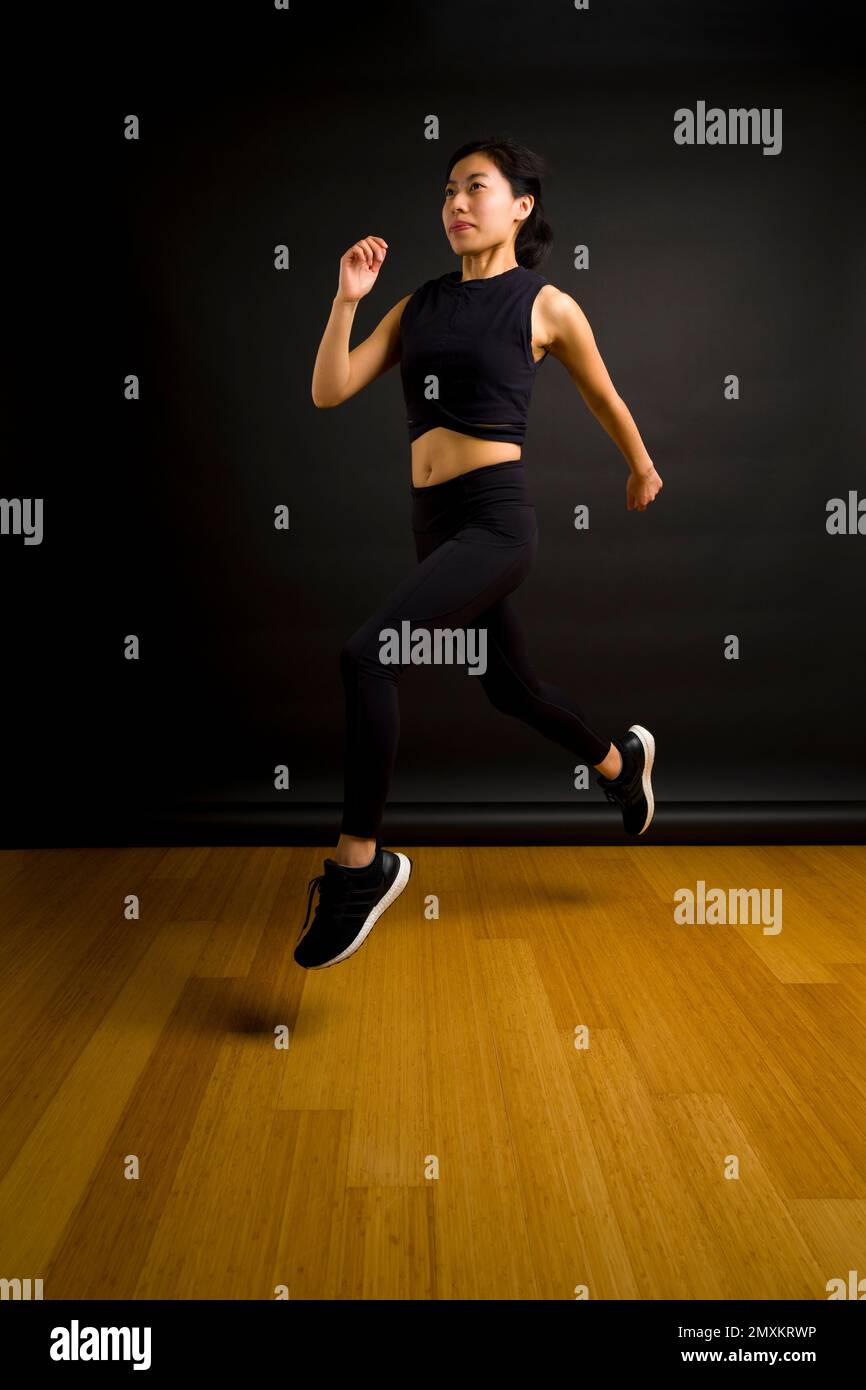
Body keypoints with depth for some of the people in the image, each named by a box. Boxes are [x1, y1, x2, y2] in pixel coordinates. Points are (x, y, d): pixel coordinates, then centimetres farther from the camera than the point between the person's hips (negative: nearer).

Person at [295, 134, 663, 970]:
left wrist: (641, 467, 29)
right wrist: (347, 298, -5)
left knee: (366, 655, -25)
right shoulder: (419, 305, 12)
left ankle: (360, 863, -11)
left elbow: (603, 398, 16)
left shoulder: (546, 306, 0)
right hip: (433, 521, 7)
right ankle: (621, 761, 51)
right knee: (511, 690, 22)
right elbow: (329, 392, 5)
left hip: (496, 519, -7)